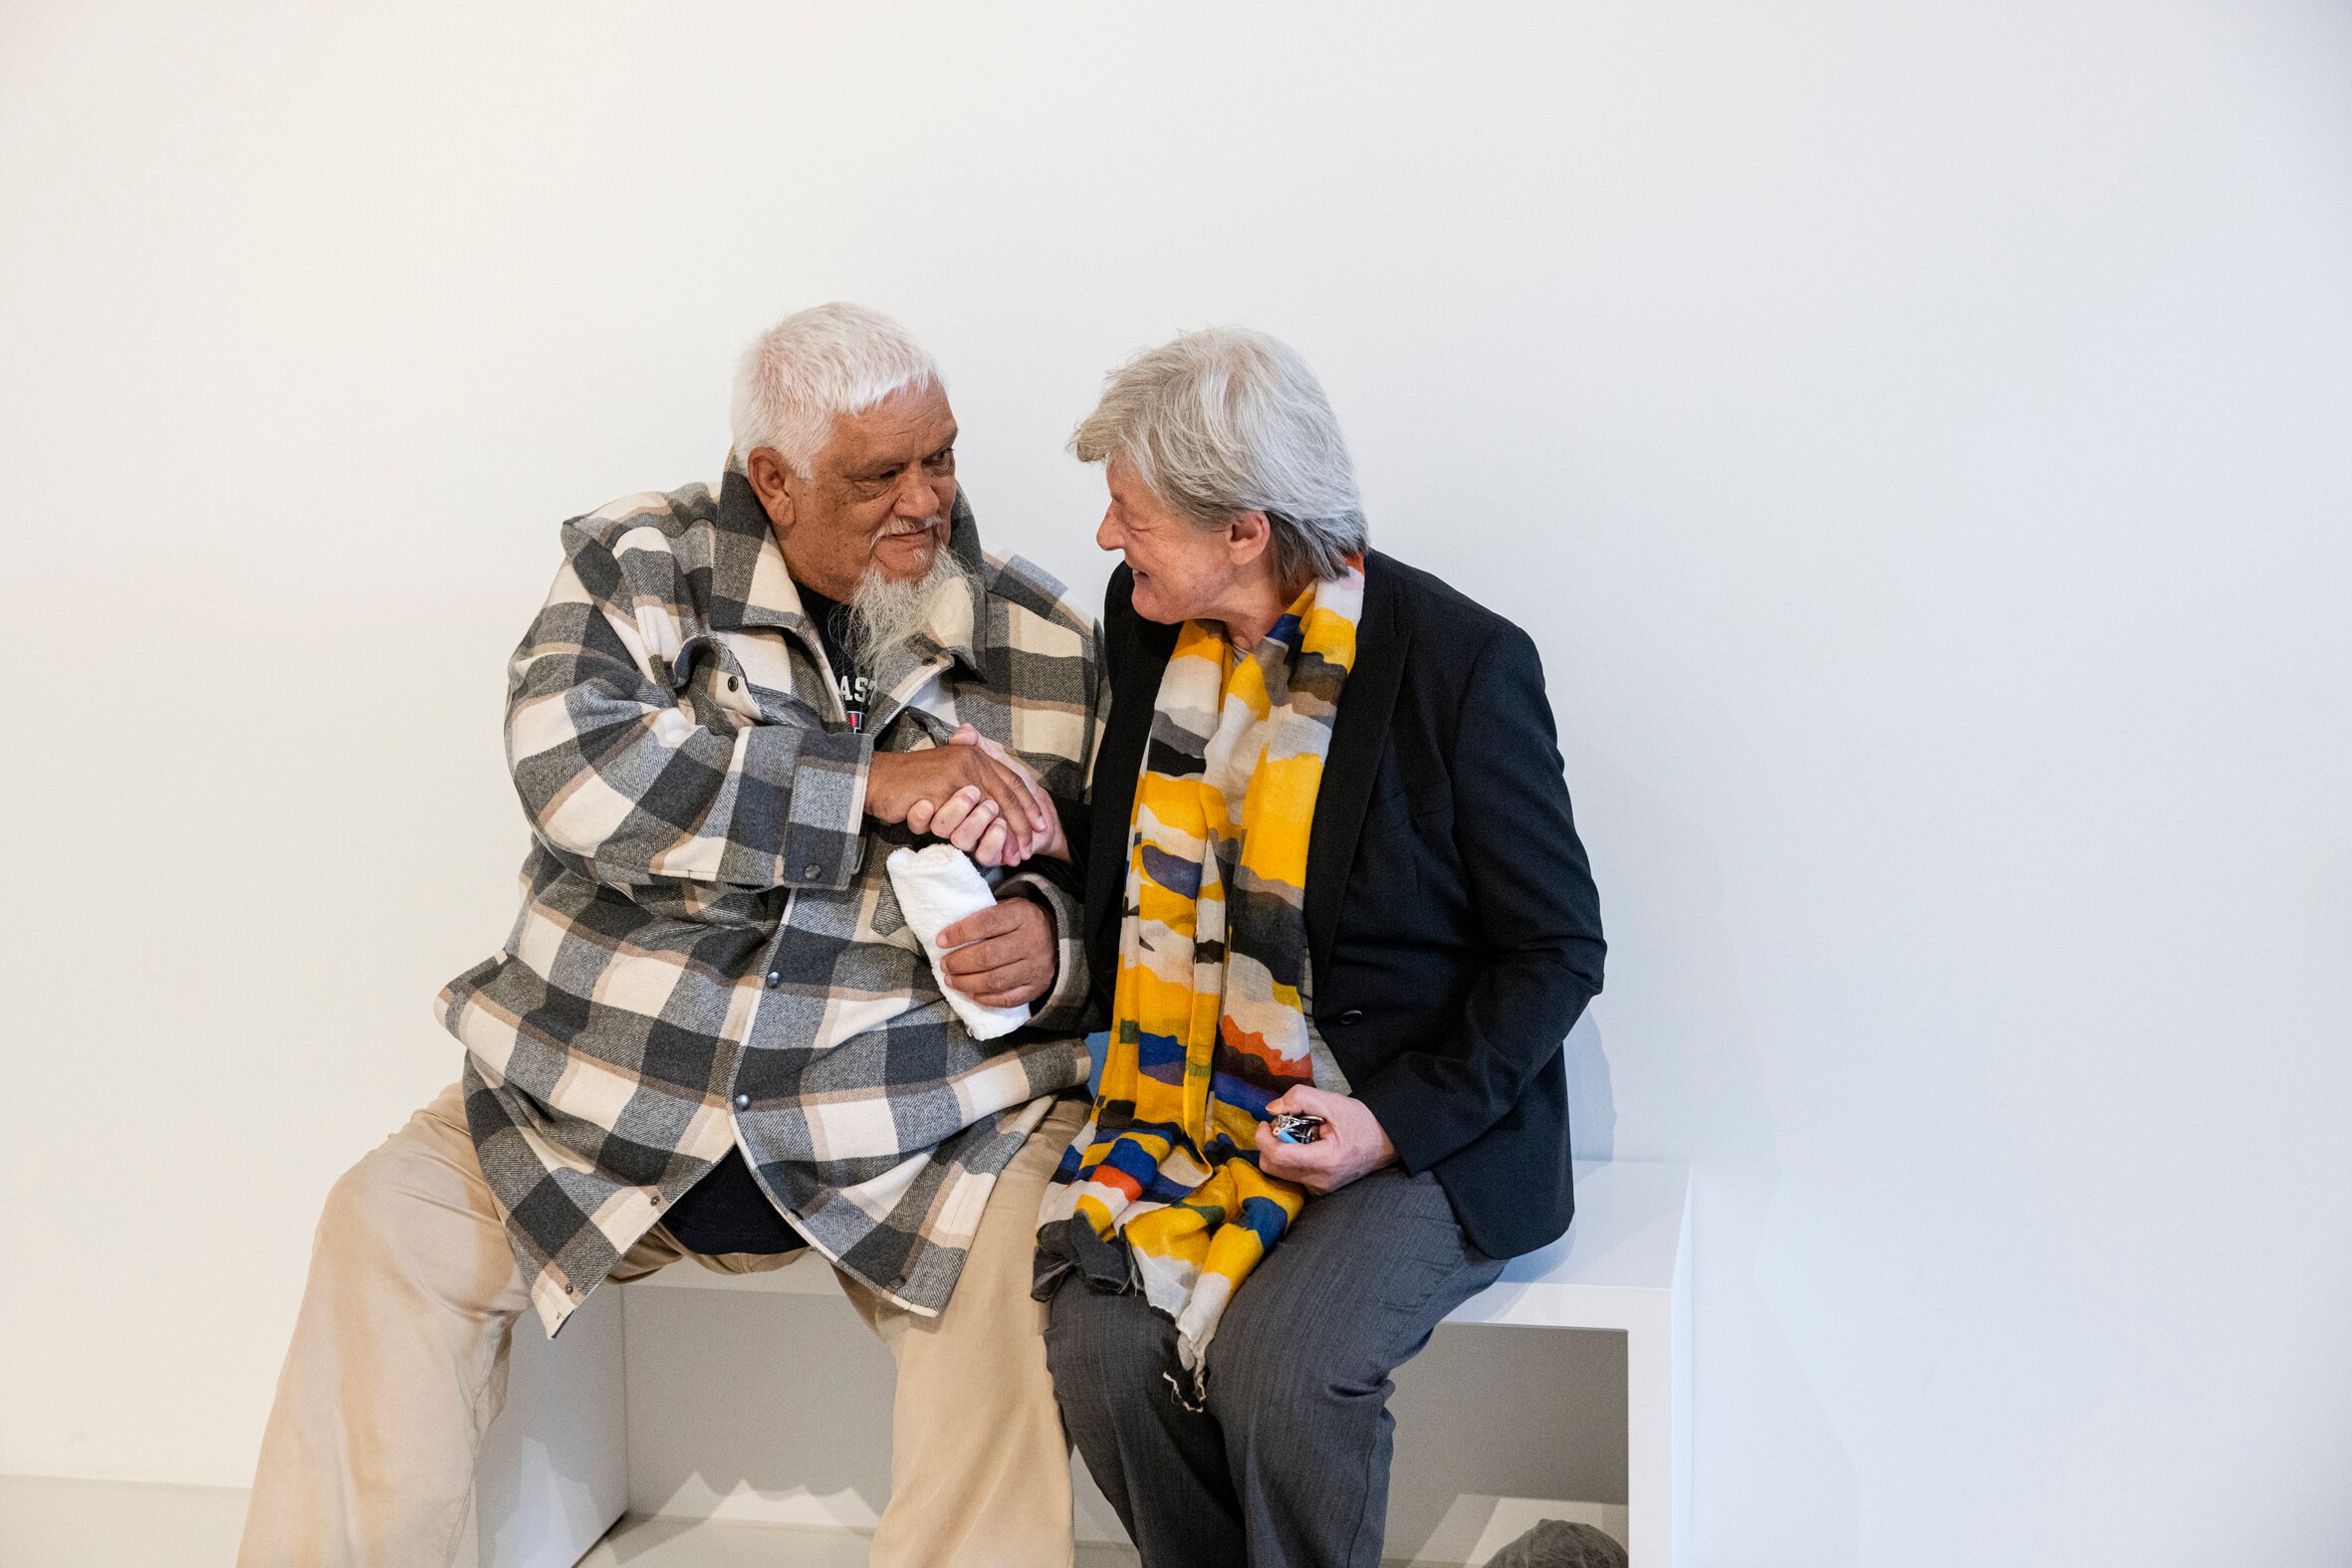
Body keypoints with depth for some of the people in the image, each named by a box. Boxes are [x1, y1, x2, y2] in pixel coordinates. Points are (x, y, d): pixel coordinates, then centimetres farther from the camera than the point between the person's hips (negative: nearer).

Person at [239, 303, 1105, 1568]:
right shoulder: (639, 566, 2)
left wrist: (1049, 941, -13)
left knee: (1026, 1247, -27)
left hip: (907, 1128, 0)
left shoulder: (1041, 643, 6)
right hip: (614, 1102, 1)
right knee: (390, 1223, -14)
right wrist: (875, 785, -21)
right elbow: (575, 768, -17)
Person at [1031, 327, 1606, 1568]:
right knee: (1100, 1343, -21)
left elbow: (1557, 948, -8)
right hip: (1197, 1098, 5)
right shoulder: (1145, 622, 4)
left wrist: (1396, 1123, -18)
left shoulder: (1458, 661, -15)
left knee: (1276, 1366, -28)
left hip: (1422, 1126, -5)